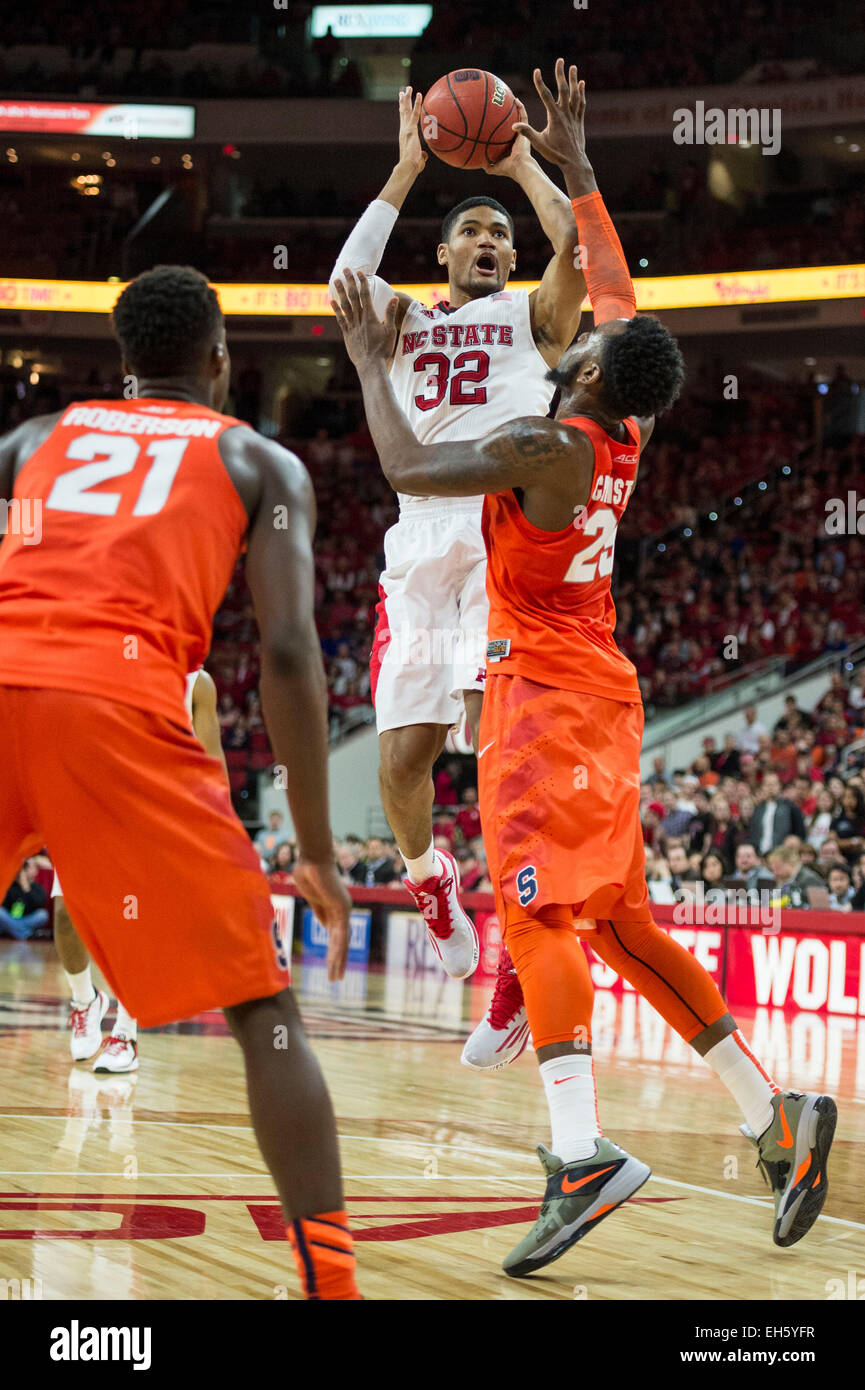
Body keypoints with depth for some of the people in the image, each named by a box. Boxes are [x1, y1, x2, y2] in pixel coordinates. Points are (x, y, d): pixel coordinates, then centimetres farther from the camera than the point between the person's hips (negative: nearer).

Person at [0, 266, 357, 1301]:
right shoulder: (260, 462, 22)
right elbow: (287, 650, 8)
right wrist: (317, 852, 11)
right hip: (117, 704, -3)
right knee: (261, 1008, 7)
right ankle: (330, 1276, -3)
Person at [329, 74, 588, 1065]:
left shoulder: (532, 315, 14)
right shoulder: (405, 323, 20)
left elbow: (577, 245, -7)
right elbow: (345, 282, -1)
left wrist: (521, 163, 6)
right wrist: (408, 170, 3)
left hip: (508, 546, -3)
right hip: (420, 549, 3)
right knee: (400, 761, -2)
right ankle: (428, 878, 30)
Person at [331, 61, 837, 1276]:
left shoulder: (547, 449, -17)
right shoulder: (621, 433, 6)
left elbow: (407, 467, -16)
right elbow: (619, 291, 19)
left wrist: (370, 360, -3)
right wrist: (574, 167, 25)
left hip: (547, 692, -9)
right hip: (596, 690, 9)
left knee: (535, 906, -17)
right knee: (617, 920, 12)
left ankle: (581, 1151, -30)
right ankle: (773, 1112, 8)